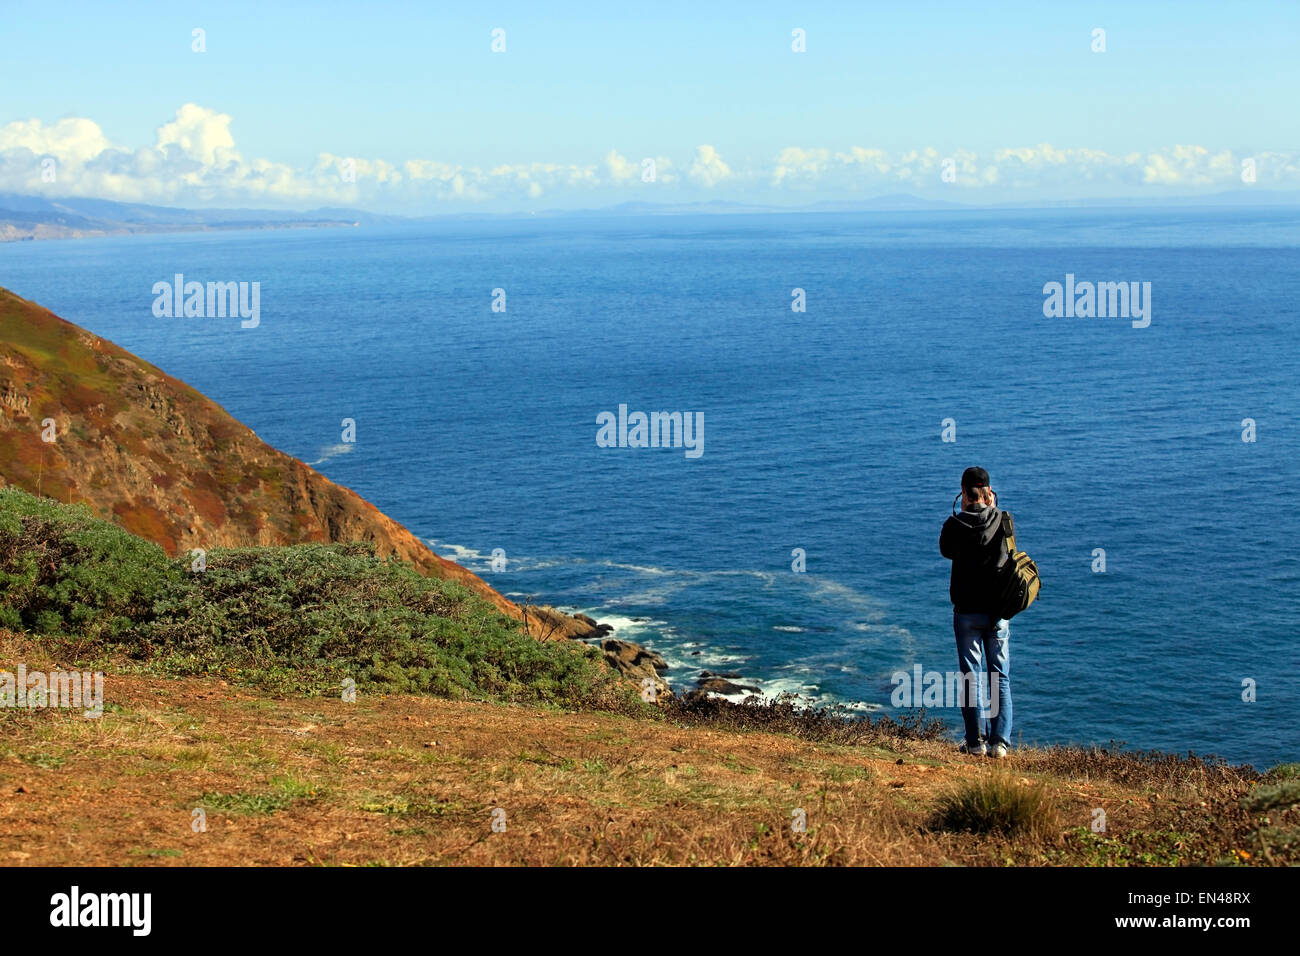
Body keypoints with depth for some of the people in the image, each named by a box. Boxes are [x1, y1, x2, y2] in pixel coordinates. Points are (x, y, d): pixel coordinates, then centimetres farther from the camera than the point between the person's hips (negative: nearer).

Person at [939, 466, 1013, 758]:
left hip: (967, 611, -1)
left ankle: (976, 741, 4)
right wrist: (992, 510, 14)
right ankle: (1000, 742, 4)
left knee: (971, 676, 5)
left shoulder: (954, 525, -9)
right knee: (1000, 676, 7)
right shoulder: (1003, 521, -5)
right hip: (998, 611, 1)